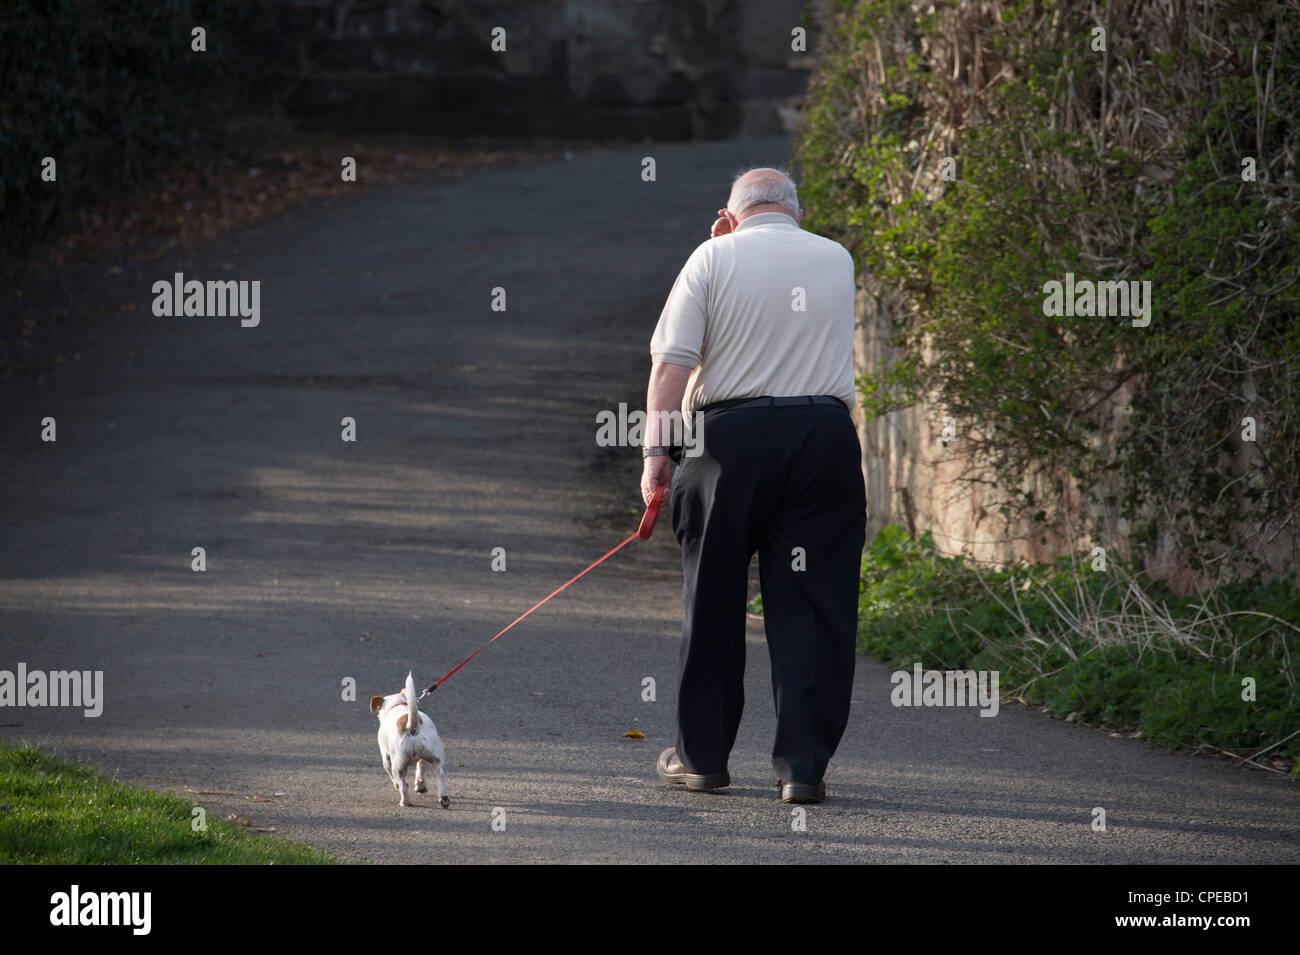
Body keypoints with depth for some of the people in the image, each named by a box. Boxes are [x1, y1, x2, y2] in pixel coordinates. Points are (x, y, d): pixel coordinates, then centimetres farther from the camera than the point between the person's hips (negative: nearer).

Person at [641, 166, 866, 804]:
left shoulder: (716, 258, 3)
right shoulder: (839, 261, 12)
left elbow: (672, 361, -6)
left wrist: (656, 448, -7)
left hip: (730, 434, -1)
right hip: (824, 433, 1)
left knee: (713, 599, 10)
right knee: (813, 605, 1)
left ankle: (702, 756, 17)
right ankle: (803, 764, -4)